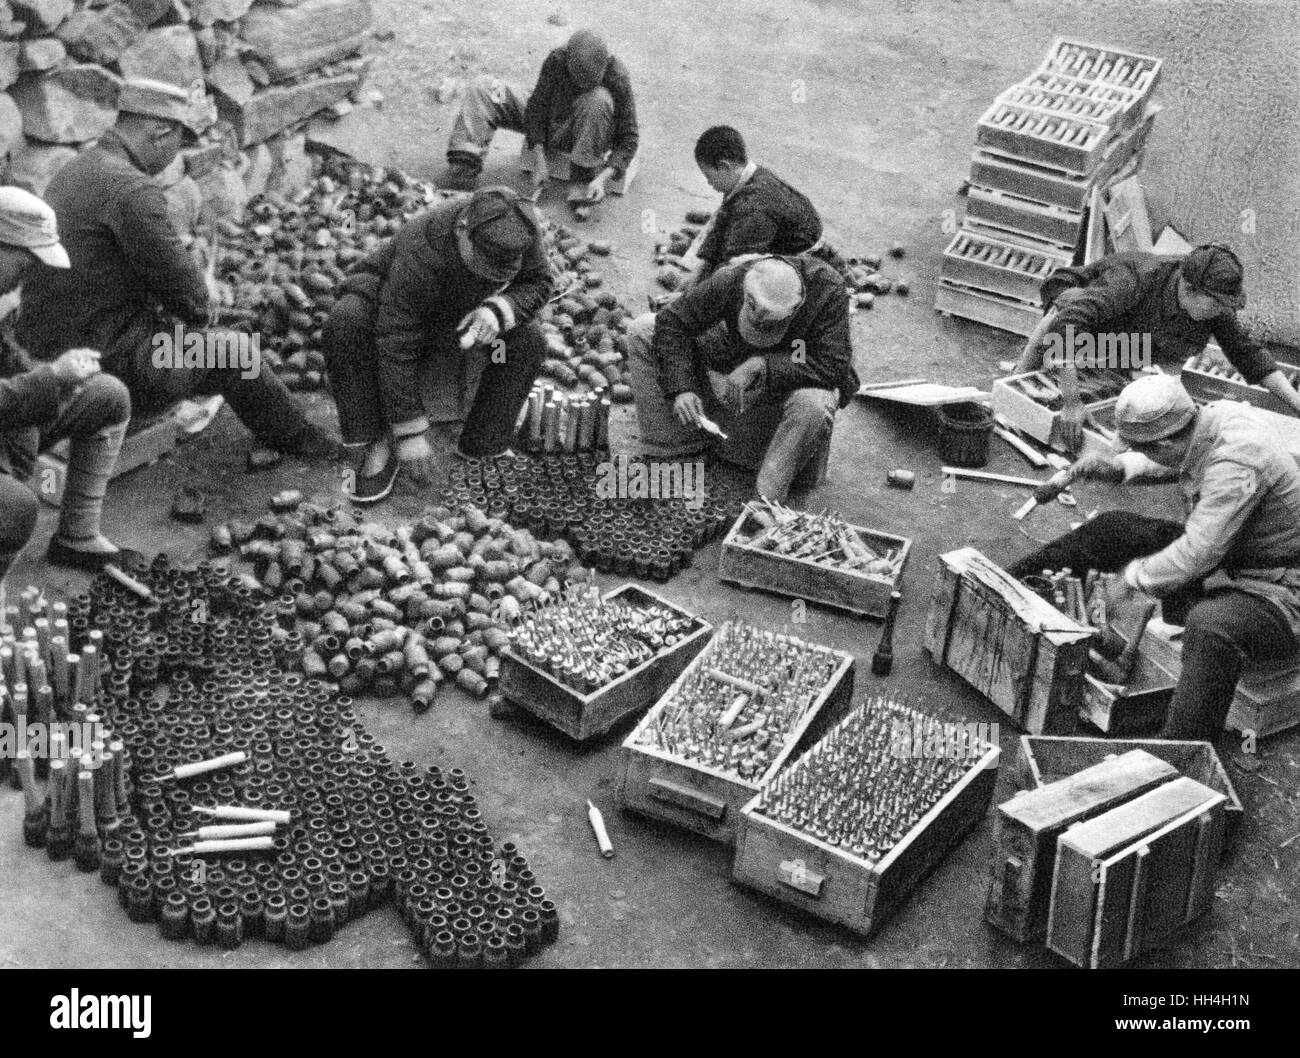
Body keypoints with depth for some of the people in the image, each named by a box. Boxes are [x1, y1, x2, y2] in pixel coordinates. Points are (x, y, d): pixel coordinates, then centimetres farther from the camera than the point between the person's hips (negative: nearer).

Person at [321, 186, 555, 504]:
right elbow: (396, 348, -38)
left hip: (463, 314, 4)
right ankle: (379, 442, -22)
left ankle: (482, 453, -14)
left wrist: (500, 310, -38)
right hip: (385, 298, -3)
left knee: (529, 339, -24)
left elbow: (540, 282, -13)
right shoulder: (420, 255, -42)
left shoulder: (520, 232, -31)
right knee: (345, 323, -36)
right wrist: (410, 434, -36)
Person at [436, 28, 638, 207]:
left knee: (598, 99, -37)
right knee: (481, 86, -14)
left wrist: (604, 177, -36)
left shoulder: (618, 79, -27)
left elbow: (628, 138, -22)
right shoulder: (556, 60, -22)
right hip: (549, 128, 3)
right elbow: (537, 107, -14)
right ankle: (463, 169, -25)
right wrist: (539, 160, -24)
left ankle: (583, 182, -27)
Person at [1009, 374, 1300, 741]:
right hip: (1221, 559, 9)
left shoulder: (1236, 463, -33)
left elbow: (1197, 554, -31)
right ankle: (1014, 580, 20)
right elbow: (1170, 464, 17)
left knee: (1209, 626, -41)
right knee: (1112, 528, 6)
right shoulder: (1215, 416, -6)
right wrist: (1119, 467, 1)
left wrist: (1134, 578, -17)